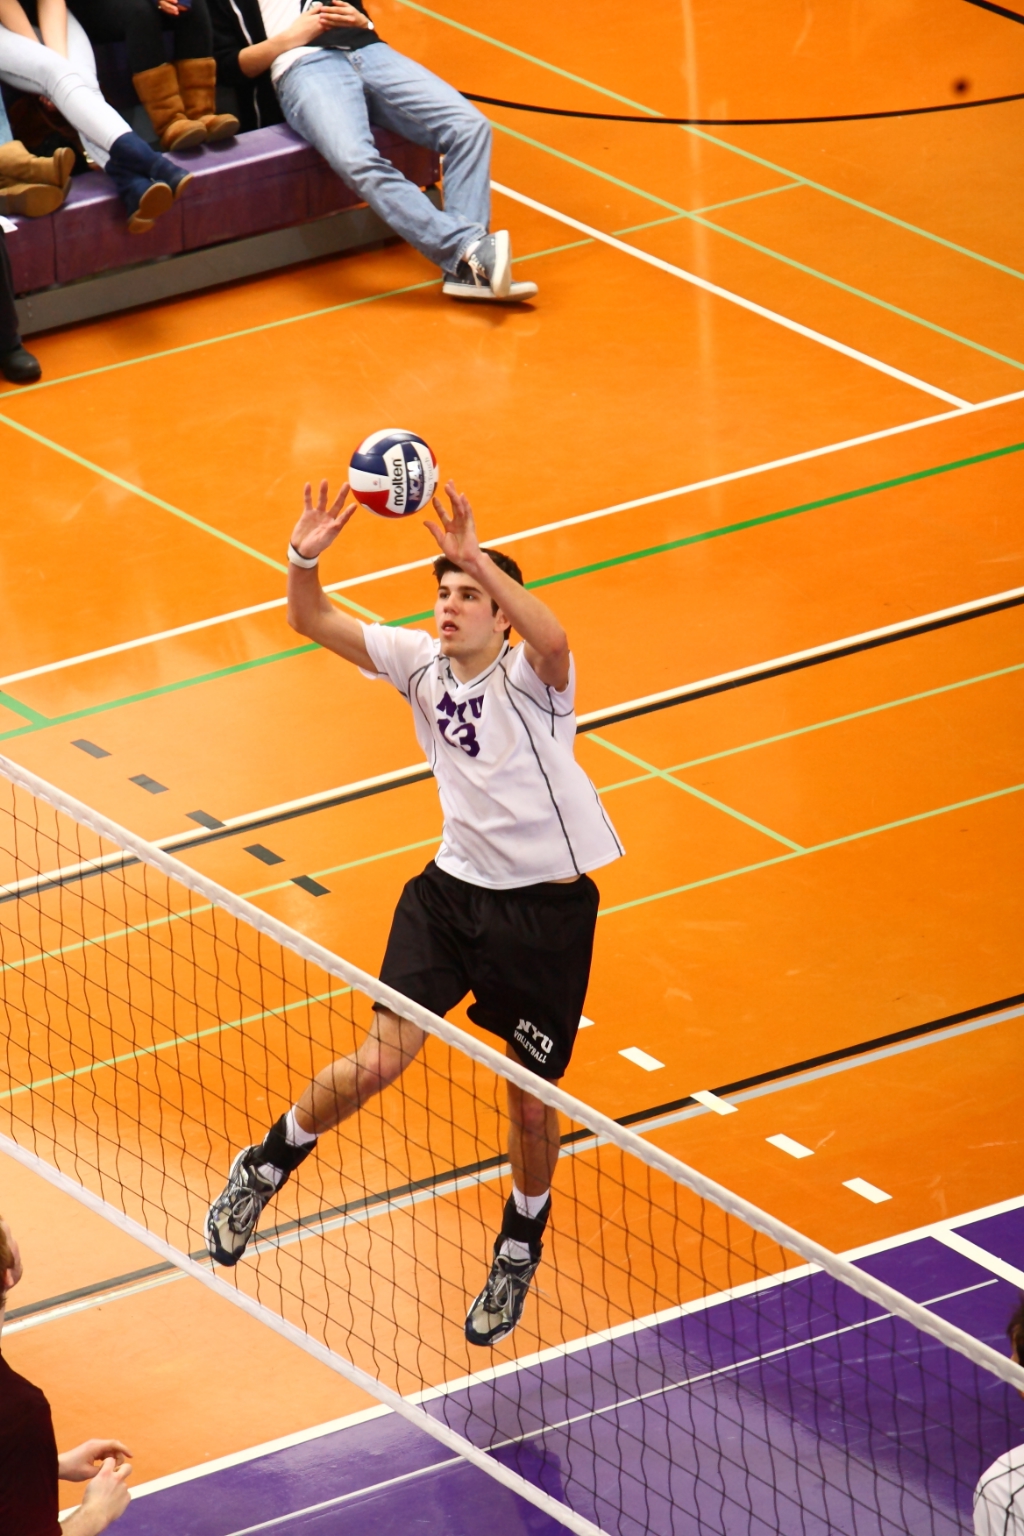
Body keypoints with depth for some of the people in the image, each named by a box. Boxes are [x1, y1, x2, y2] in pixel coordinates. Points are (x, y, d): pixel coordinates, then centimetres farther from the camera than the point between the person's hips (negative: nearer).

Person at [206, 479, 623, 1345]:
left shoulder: (531, 678, -17)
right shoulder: (419, 661, -2)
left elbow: (552, 639, -42)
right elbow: (314, 622, -9)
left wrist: (478, 558, -53)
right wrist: (305, 560, -30)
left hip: (548, 908, -3)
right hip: (453, 890, 3)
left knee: (532, 1101, 7)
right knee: (379, 1061, -7)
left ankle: (519, 1255, 33)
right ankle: (266, 1167, 20)